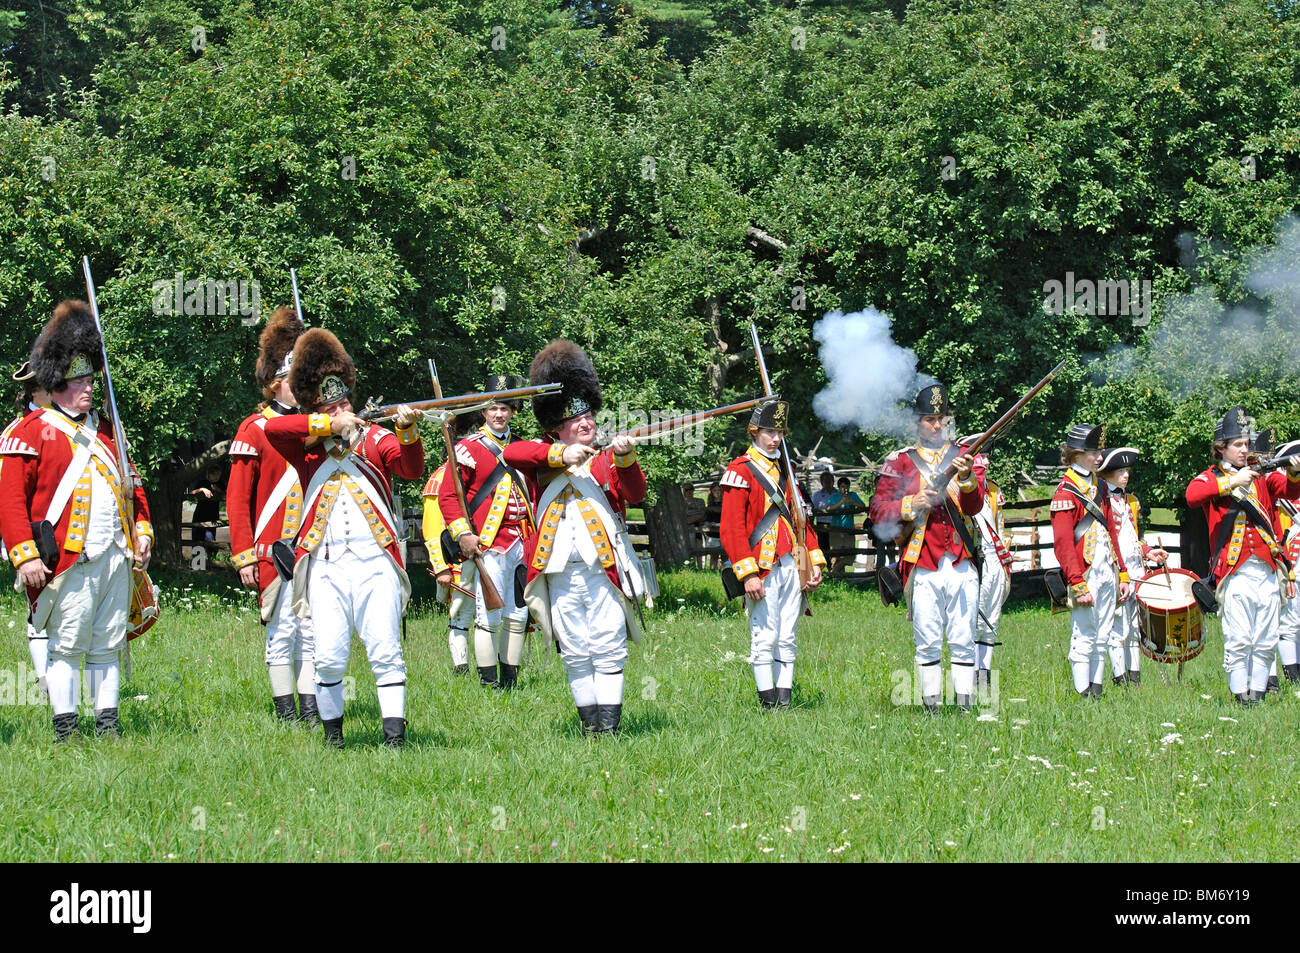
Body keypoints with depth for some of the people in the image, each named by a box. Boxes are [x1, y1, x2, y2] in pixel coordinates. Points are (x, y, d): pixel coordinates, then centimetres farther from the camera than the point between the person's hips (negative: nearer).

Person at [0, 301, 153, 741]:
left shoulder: (104, 430, 18)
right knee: (66, 647, -4)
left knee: (108, 646, 8)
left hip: (117, 557, 6)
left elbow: (132, 485, 25)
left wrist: (141, 532, 12)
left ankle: (108, 724, 12)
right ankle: (65, 729, 0)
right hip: (69, 560, -6)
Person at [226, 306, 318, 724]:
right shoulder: (254, 430, -1)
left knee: (312, 630, 3)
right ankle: (285, 712, 5)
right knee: (281, 632, -1)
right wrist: (244, 556, -8)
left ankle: (311, 708, 6)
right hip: (274, 552, -4)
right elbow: (237, 498, -2)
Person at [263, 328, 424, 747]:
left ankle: (394, 738, -8)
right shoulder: (306, 447, 13)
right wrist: (328, 426, -12)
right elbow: (272, 427, -7)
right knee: (329, 659, -5)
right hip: (325, 566, 0)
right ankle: (333, 739, 9)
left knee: (386, 653, -7)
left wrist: (408, 430, -24)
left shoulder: (375, 439, 13)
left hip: (375, 562, 0)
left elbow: (412, 469, -4)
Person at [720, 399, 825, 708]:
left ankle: (786, 700, 9)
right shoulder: (740, 471, -4)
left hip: (792, 567, 7)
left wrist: (814, 562, 14)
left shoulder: (785, 471, 19)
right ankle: (768, 701, -3)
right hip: (763, 568, -7)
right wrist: (748, 574, -18)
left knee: (788, 639, 6)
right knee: (765, 638, -7)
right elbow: (731, 530, -11)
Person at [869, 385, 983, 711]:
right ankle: (931, 706, 5)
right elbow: (878, 512, 3)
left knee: (963, 641, 0)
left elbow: (974, 505, -5)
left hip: (962, 565, 1)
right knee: (928, 643, 0)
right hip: (923, 567, -1)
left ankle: (965, 705, 3)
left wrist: (966, 478, -26)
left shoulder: (964, 457, 11)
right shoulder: (900, 462, 8)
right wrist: (911, 504, -14)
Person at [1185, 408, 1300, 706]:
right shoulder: (1211, 478, 5)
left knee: (1266, 642, 5)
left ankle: (1258, 693, 12)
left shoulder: (1261, 475, 15)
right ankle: (1240, 695, -2)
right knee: (1238, 641, -8)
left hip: (1267, 572, 4)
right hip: (1236, 573, -4)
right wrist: (1233, 481, -21)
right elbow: (1192, 496, -16)